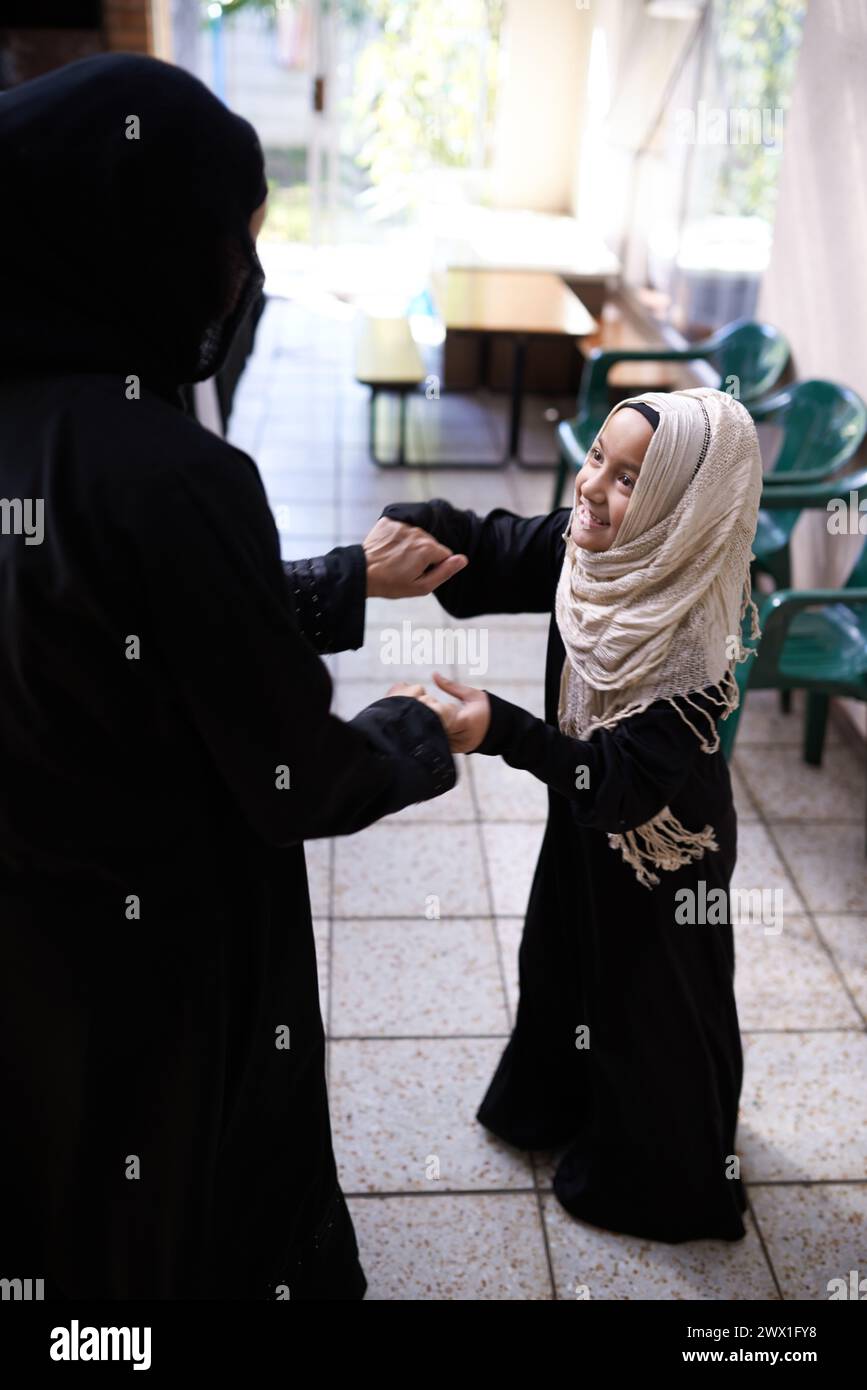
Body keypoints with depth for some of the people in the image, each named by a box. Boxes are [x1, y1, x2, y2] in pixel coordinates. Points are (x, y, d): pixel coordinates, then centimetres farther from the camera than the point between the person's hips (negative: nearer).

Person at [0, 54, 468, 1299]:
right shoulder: (169, 475, -30)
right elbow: (300, 782, -21)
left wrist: (352, 578, 16)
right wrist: (422, 734, 0)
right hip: (171, 960, -6)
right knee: (208, 1225, 21)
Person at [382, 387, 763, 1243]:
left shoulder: (694, 640, -36)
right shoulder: (585, 545, -16)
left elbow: (627, 779, -37)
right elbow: (492, 554, -5)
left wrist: (500, 732, -48)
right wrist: (416, 524, -26)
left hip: (660, 851, -7)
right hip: (586, 820, 7)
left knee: (648, 1004, 15)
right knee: (563, 963, 28)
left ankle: (656, 1182, 44)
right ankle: (560, 1105, 58)